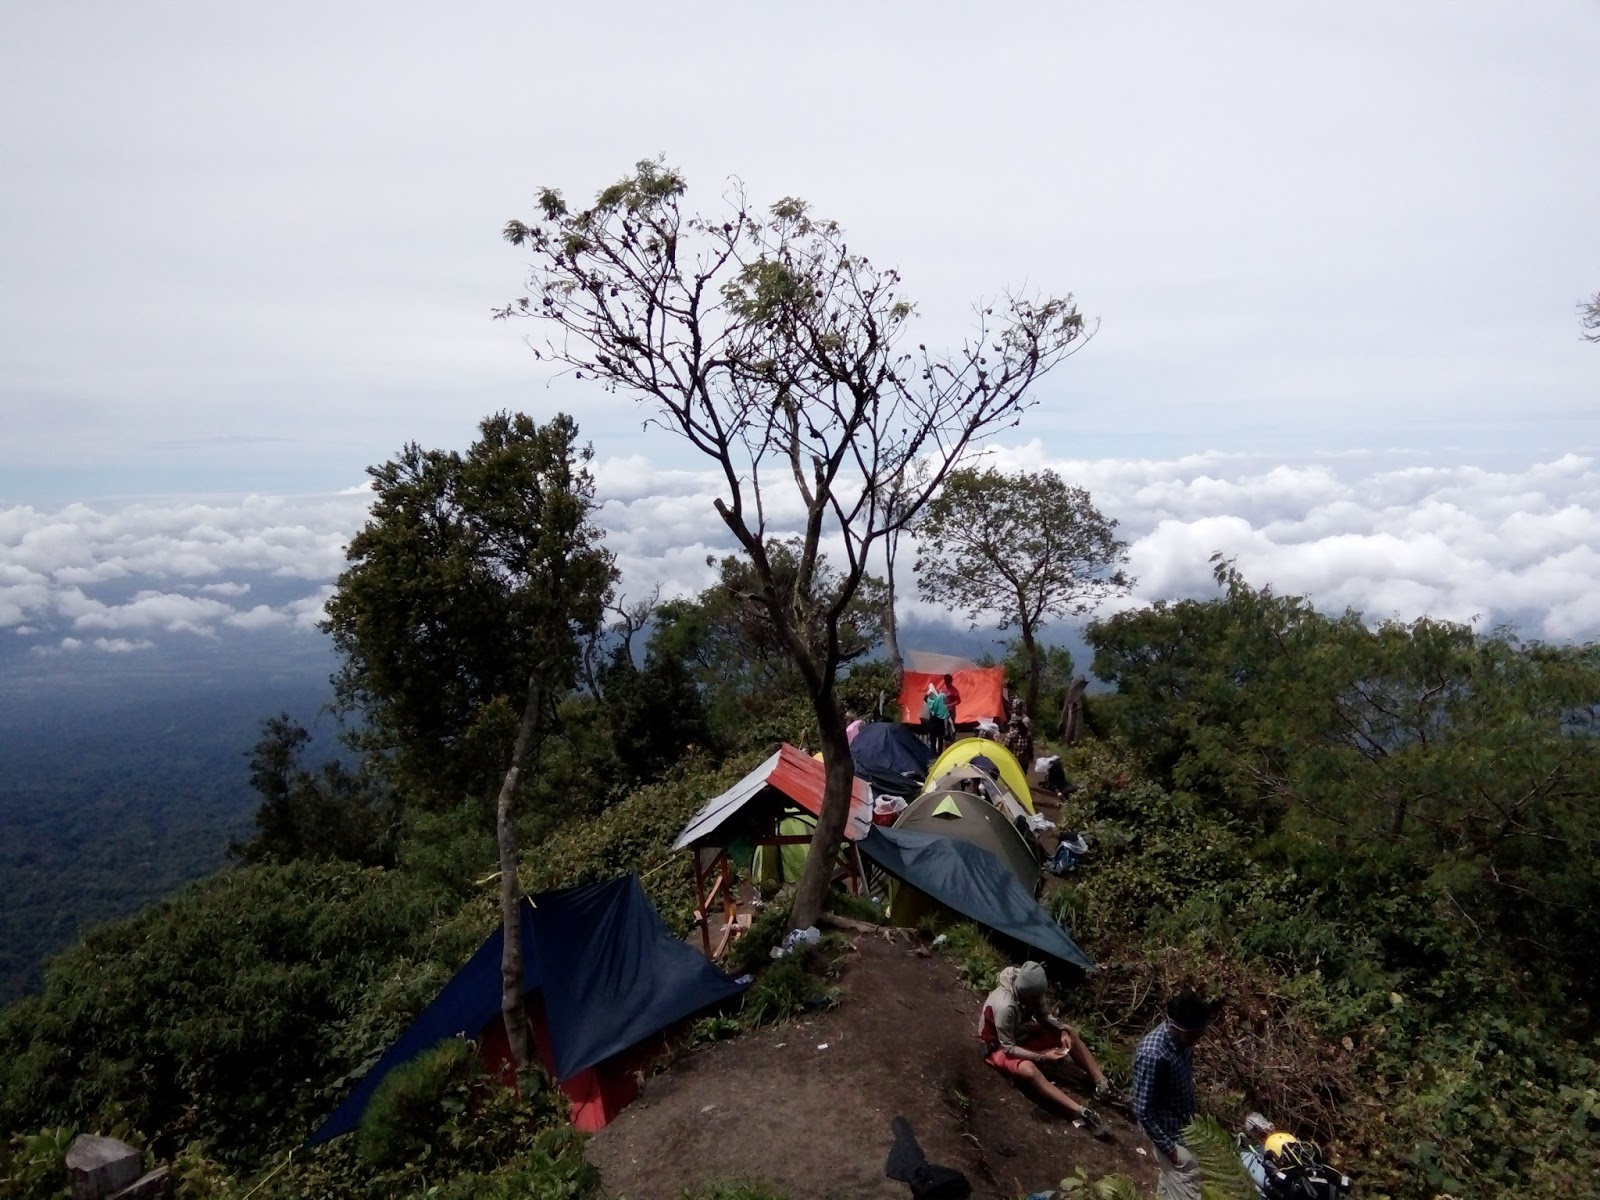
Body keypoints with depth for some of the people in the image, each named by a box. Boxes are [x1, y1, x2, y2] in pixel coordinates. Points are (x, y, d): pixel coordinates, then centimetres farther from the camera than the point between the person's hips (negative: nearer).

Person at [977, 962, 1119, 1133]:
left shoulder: (1032, 991, -16)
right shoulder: (1005, 1006, -37)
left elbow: (1043, 1016, 2)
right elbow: (1009, 1048, -31)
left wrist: (1062, 1031, -16)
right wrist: (1043, 1057, -34)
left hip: (1021, 1033, 8)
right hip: (1000, 1046, -8)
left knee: (1069, 1033, -4)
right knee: (1029, 1070, -38)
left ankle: (1102, 1085, -5)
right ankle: (1080, 1111, -39)